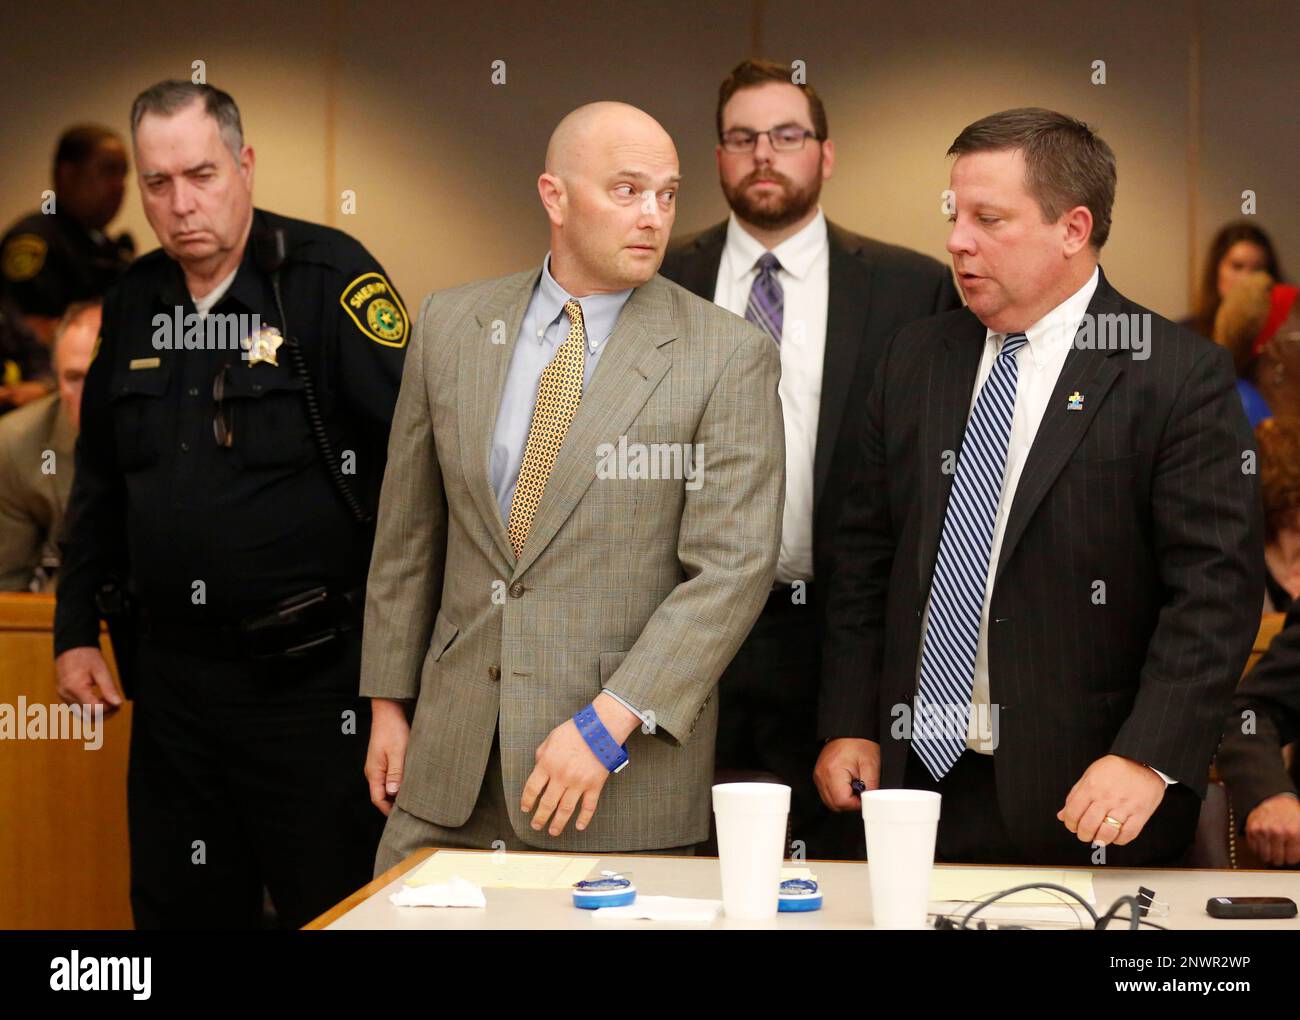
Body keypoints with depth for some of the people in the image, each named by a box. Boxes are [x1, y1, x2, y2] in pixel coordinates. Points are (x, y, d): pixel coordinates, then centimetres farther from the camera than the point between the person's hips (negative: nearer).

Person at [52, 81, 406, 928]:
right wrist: (76, 628, 16)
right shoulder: (136, 302, 9)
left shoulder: (328, 277, -10)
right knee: (178, 907, 15)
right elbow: (99, 480, 20)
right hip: (172, 675, 6)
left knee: (334, 911, 2)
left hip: (310, 675, -6)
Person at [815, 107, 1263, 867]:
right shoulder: (915, 361, 9)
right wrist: (849, 724, 5)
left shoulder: (1183, 377, -7)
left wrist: (1148, 758, -21)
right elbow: (865, 556, 12)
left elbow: (1216, 589, -12)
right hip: (916, 771, 4)